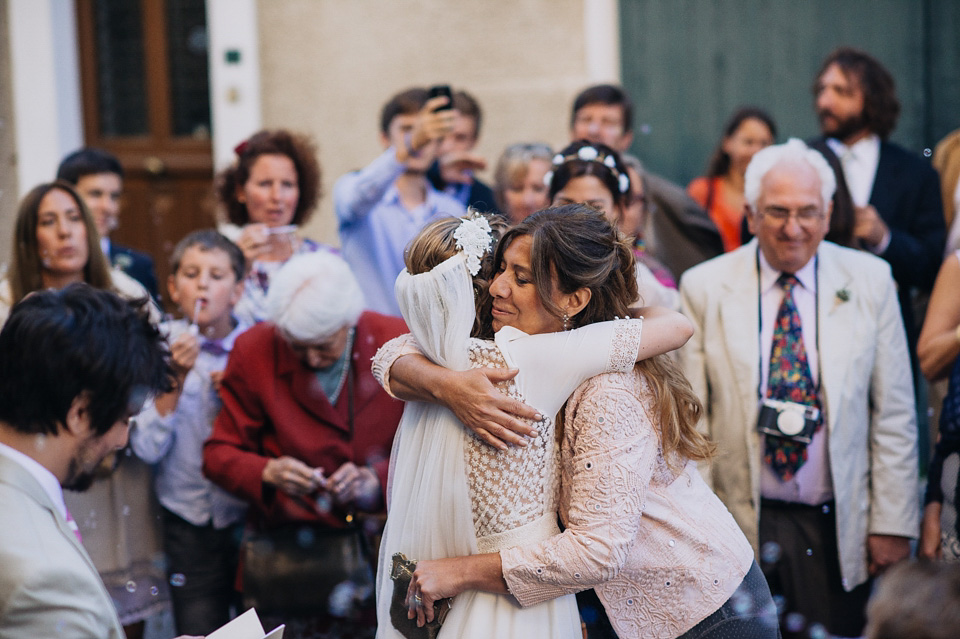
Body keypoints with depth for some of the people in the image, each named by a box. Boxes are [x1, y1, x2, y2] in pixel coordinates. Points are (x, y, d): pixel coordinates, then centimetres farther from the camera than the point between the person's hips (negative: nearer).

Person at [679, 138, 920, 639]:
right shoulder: (704, 288, 0)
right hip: (739, 528, 0)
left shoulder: (870, 281, 2)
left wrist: (893, 523, -1)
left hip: (840, 532, 1)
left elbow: (894, 414, 3)